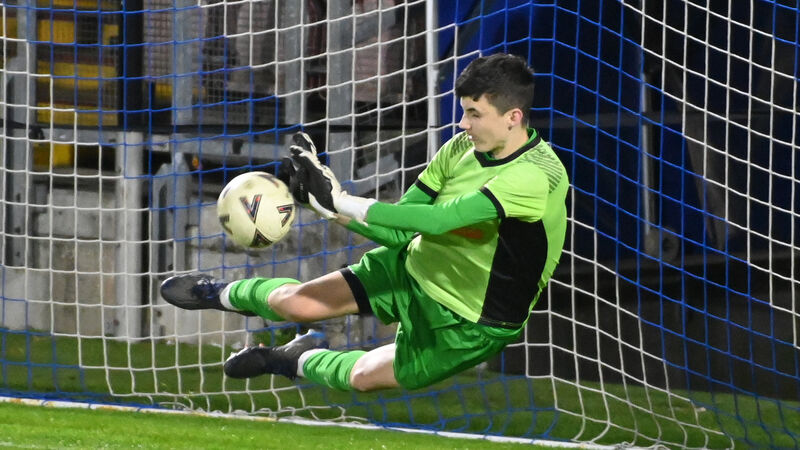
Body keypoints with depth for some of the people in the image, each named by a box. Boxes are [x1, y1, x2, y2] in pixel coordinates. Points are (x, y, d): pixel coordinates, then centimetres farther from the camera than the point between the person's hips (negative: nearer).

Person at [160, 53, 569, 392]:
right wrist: (322, 202, -23)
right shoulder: (462, 147, -10)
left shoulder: (536, 178, -32)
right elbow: (398, 230, -9)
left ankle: (302, 361, 34)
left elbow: (437, 220, -38)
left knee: (364, 377, -1)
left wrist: (341, 203, -36)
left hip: (470, 325, -5)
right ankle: (223, 295, 33)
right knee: (295, 303, 0)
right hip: (415, 268, 5)